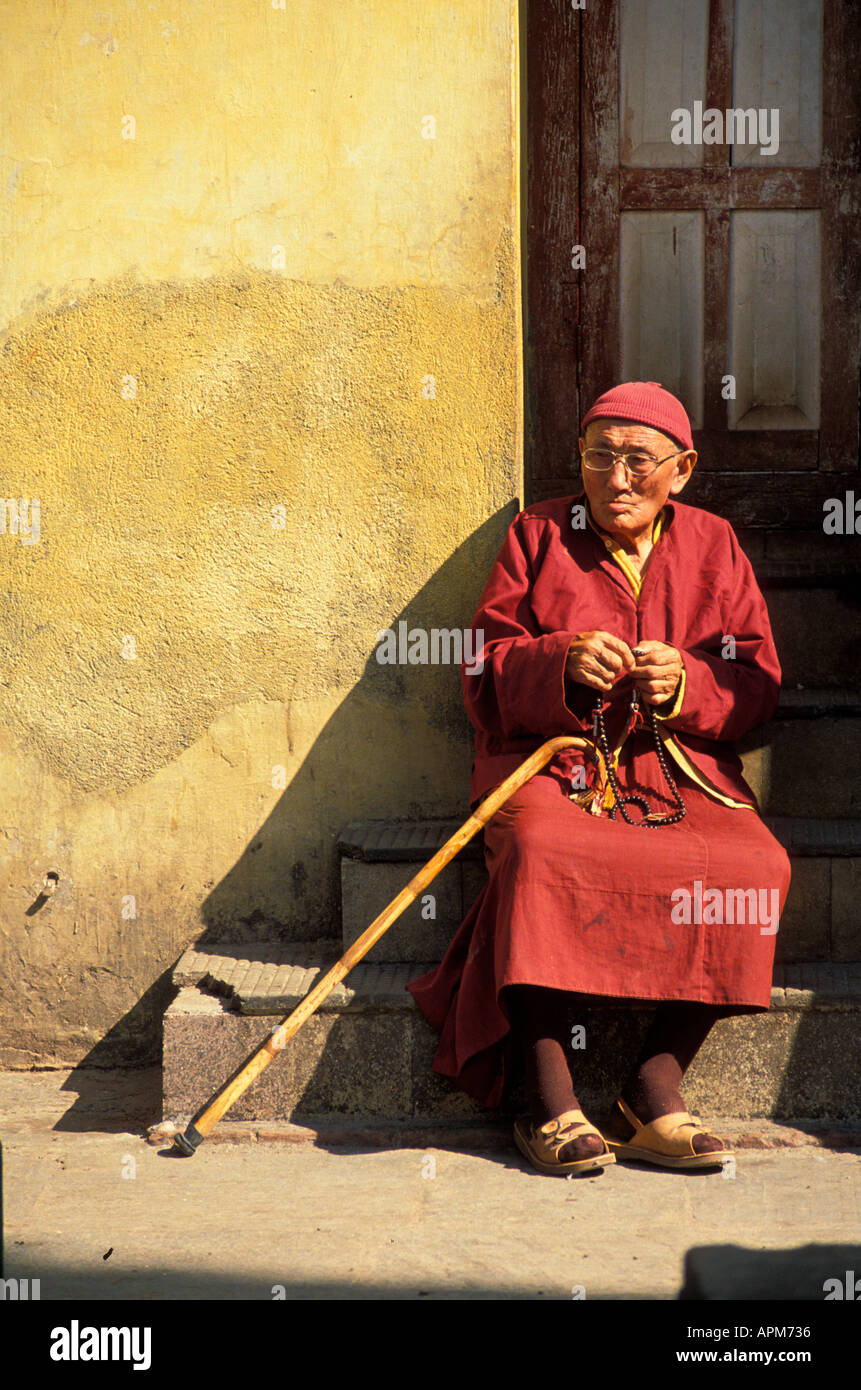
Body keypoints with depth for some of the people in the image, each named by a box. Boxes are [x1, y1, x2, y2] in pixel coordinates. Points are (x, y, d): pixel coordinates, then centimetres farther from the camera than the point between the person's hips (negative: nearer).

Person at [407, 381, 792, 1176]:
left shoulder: (712, 545, 14)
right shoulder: (538, 536, 10)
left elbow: (757, 686, 8)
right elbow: (485, 671, 3)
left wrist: (686, 684, -13)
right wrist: (562, 665, -18)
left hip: (681, 767, 2)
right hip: (551, 762, -2)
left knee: (753, 866, -28)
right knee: (543, 854, -36)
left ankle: (654, 1094, -22)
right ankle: (550, 1104, -30)